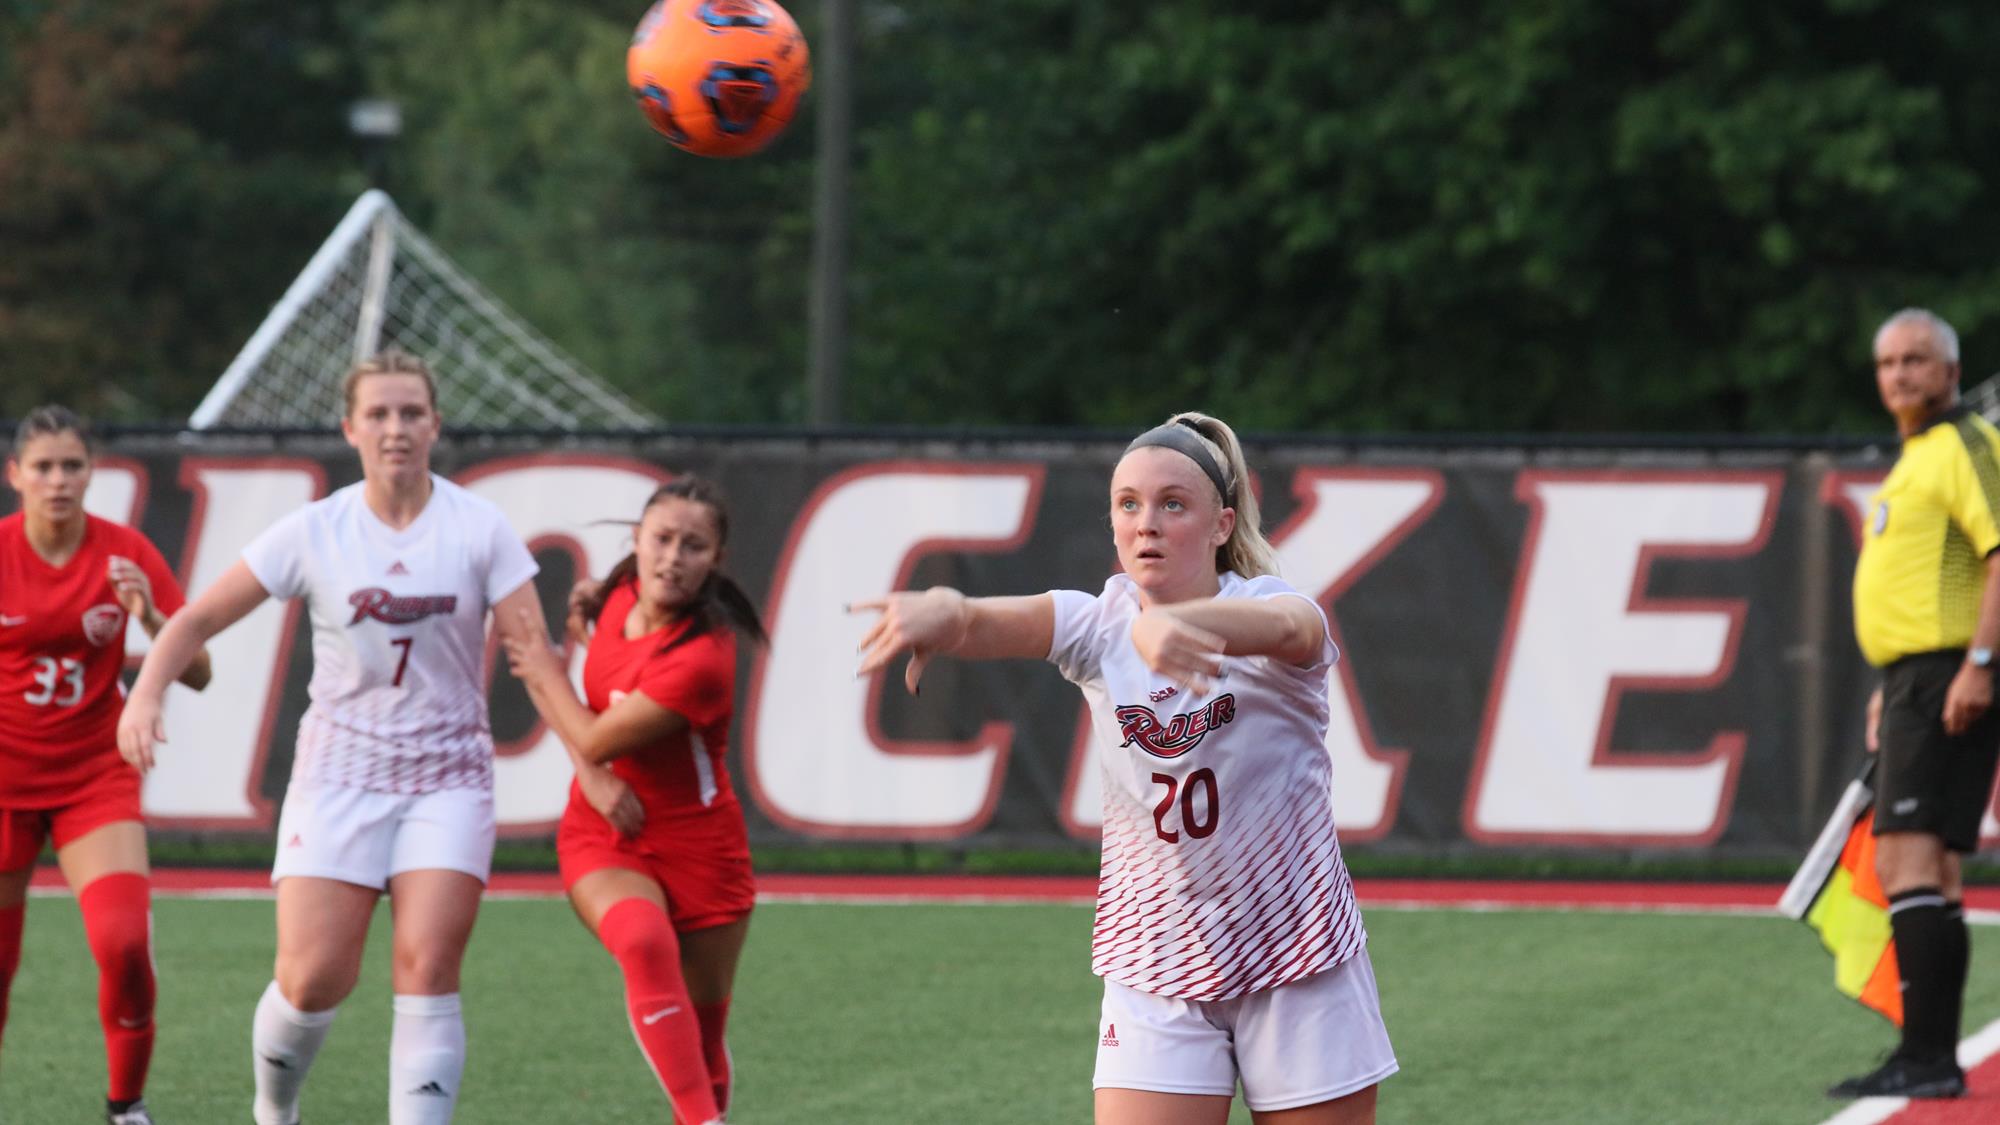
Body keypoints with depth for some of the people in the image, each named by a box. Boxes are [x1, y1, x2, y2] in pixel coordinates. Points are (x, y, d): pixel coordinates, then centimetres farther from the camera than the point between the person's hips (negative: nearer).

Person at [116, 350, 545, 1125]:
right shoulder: (313, 533, -2)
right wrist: (146, 692, -17)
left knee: (428, 969, -14)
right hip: (340, 771, 0)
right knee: (313, 979, -8)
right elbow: (199, 618, 1)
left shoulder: (479, 529, -4)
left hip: (448, 777, 0)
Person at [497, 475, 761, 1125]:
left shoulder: (702, 660, -25)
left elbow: (596, 741, -16)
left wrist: (547, 674, -3)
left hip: (696, 846, -3)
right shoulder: (619, 595, -5)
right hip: (604, 836, 3)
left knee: (701, 1040, 5)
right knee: (645, 942, -31)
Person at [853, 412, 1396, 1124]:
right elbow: (996, 622, -22)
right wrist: (942, 612, -49)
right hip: (1154, 976, 2)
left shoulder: (1265, 600, -10)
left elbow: (1281, 625, -36)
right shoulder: (1098, 625, -1)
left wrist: (1173, 625, -59)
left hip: (1299, 963, -2)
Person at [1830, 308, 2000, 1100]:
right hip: (1917, 678, 11)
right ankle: (1933, 1058, 11)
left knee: (1912, 860, -17)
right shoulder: (1915, 459, 22)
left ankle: (1924, 1057, -21)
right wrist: (1894, 685, 27)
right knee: (1927, 875, 10)